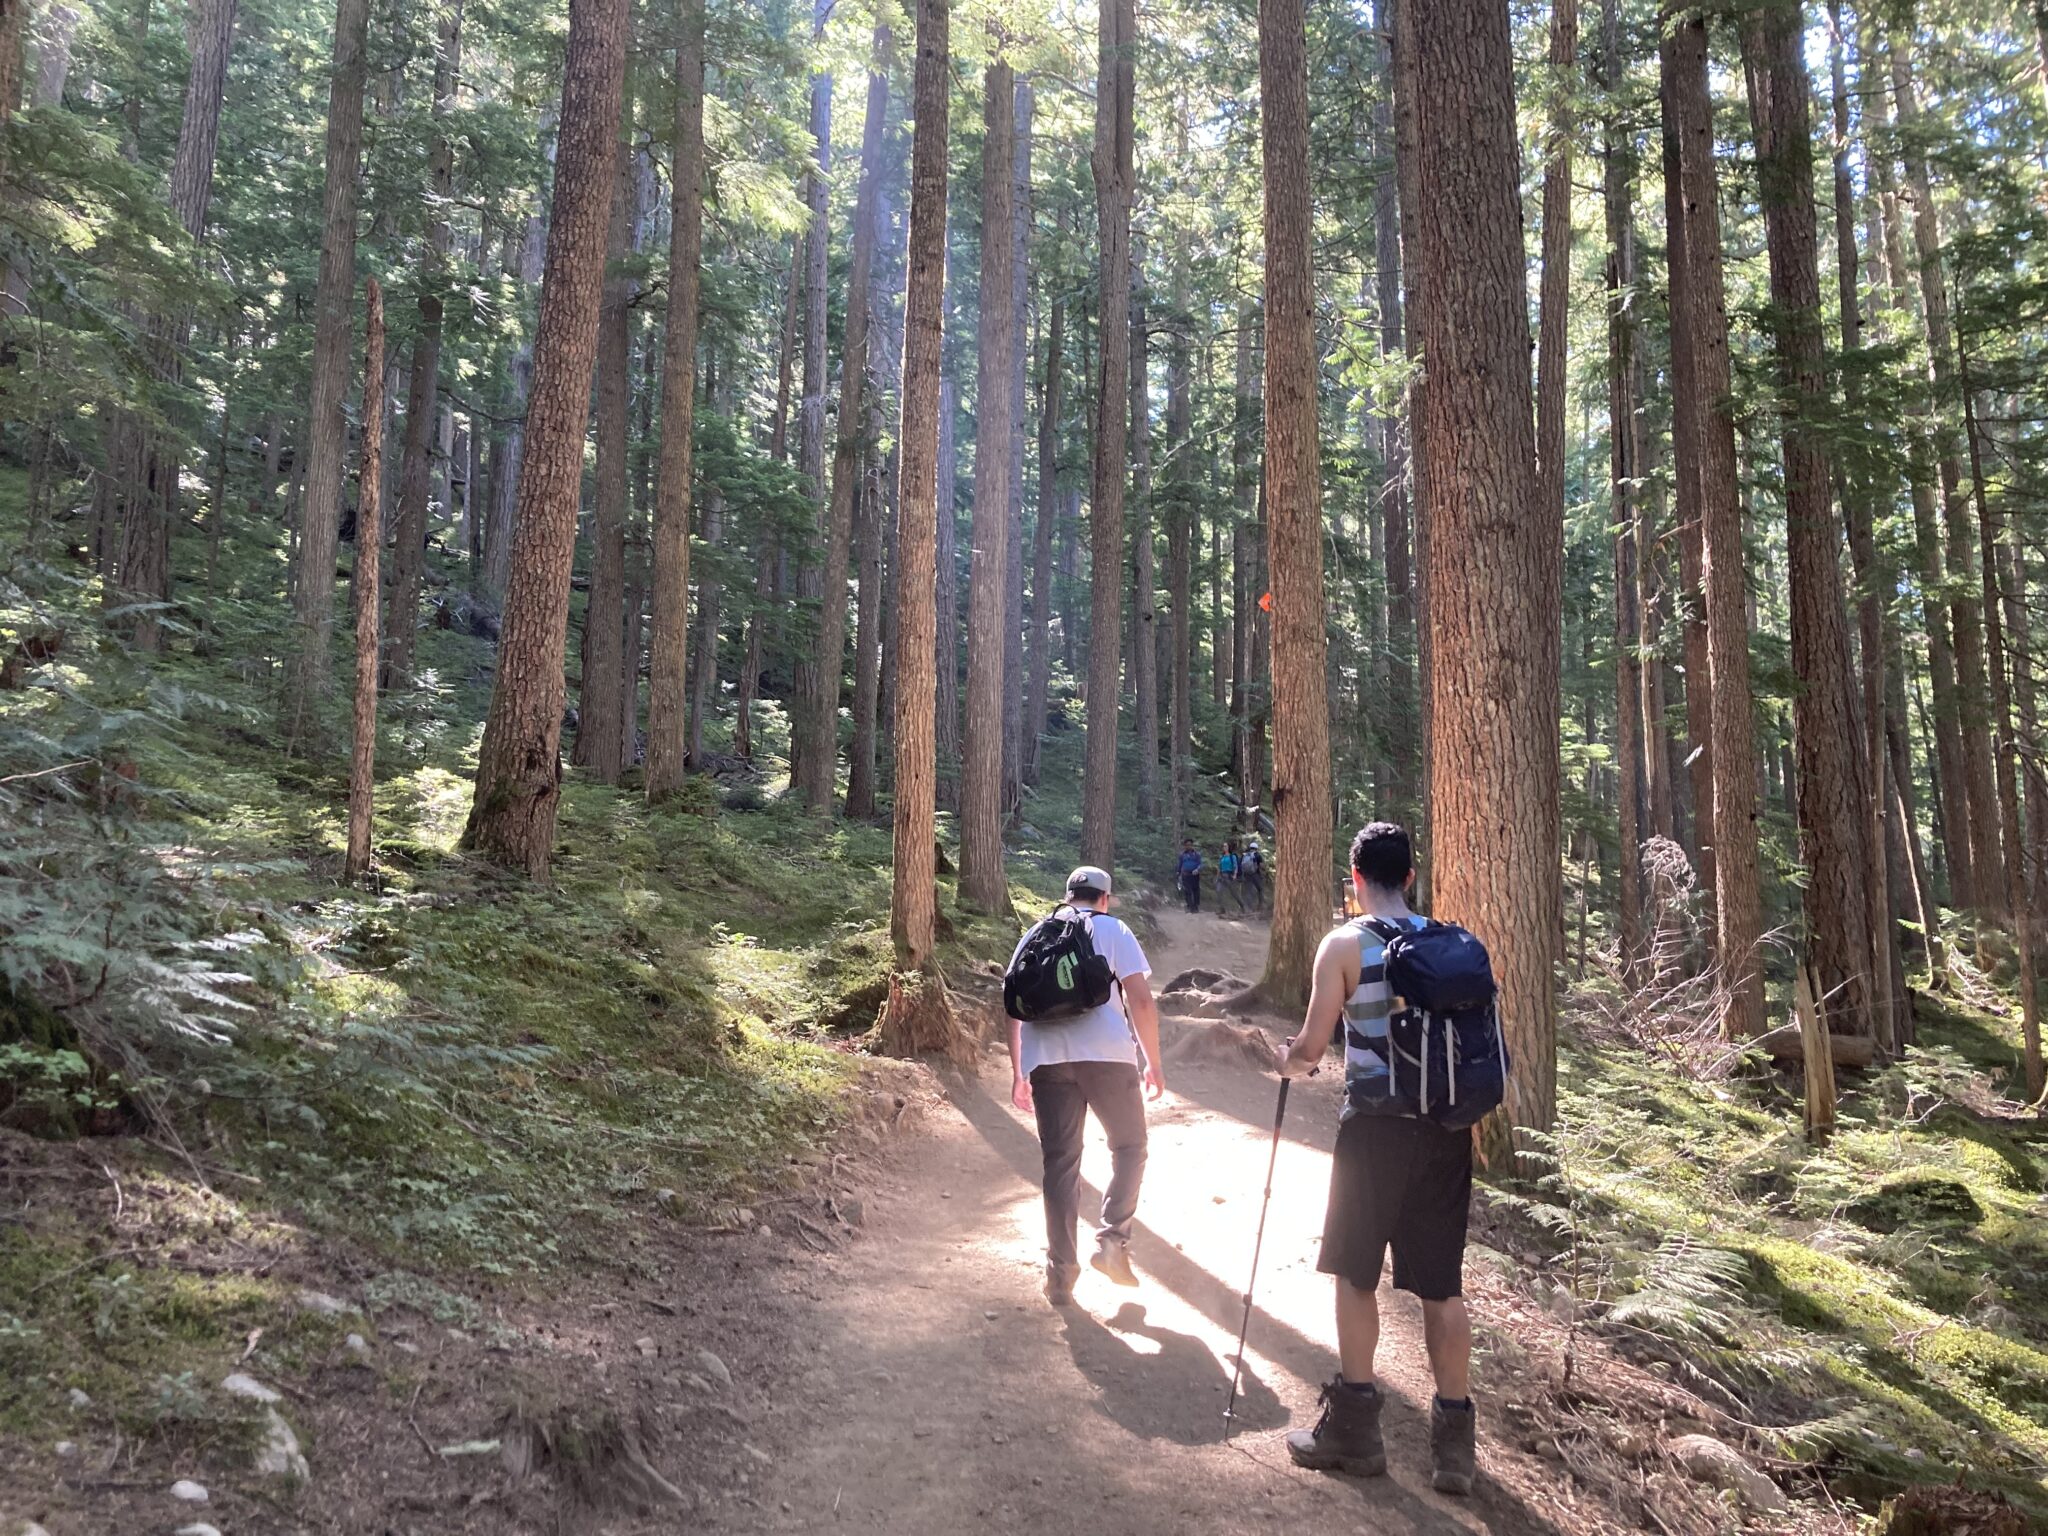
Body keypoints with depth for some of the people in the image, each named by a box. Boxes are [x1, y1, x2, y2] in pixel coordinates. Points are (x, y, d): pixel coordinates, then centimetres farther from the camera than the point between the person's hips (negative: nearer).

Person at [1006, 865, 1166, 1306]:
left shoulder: (1035, 936, 19)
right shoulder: (1114, 931, 9)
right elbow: (1141, 1000, -1)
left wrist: (1018, 1073, 20)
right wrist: (1153, 1063, 6)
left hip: (1046, 1060, 3)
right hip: (1108, 1055, -3)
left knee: (1059, 1163, 9)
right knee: (1129, 1147, 17)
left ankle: (1061, 1273, 9)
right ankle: (1112, 1239, 3)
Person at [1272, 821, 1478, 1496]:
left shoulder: (1345, 943, -6)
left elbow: (1311, 1046, -6)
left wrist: (1287, 1060, 14)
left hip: (1377, 1127, -4)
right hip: (1447, 1124, 4)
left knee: (1355, 1273, 10)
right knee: (1441, 1281, 10)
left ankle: (1354, 1426, 16)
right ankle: (1454, 1436, 14)